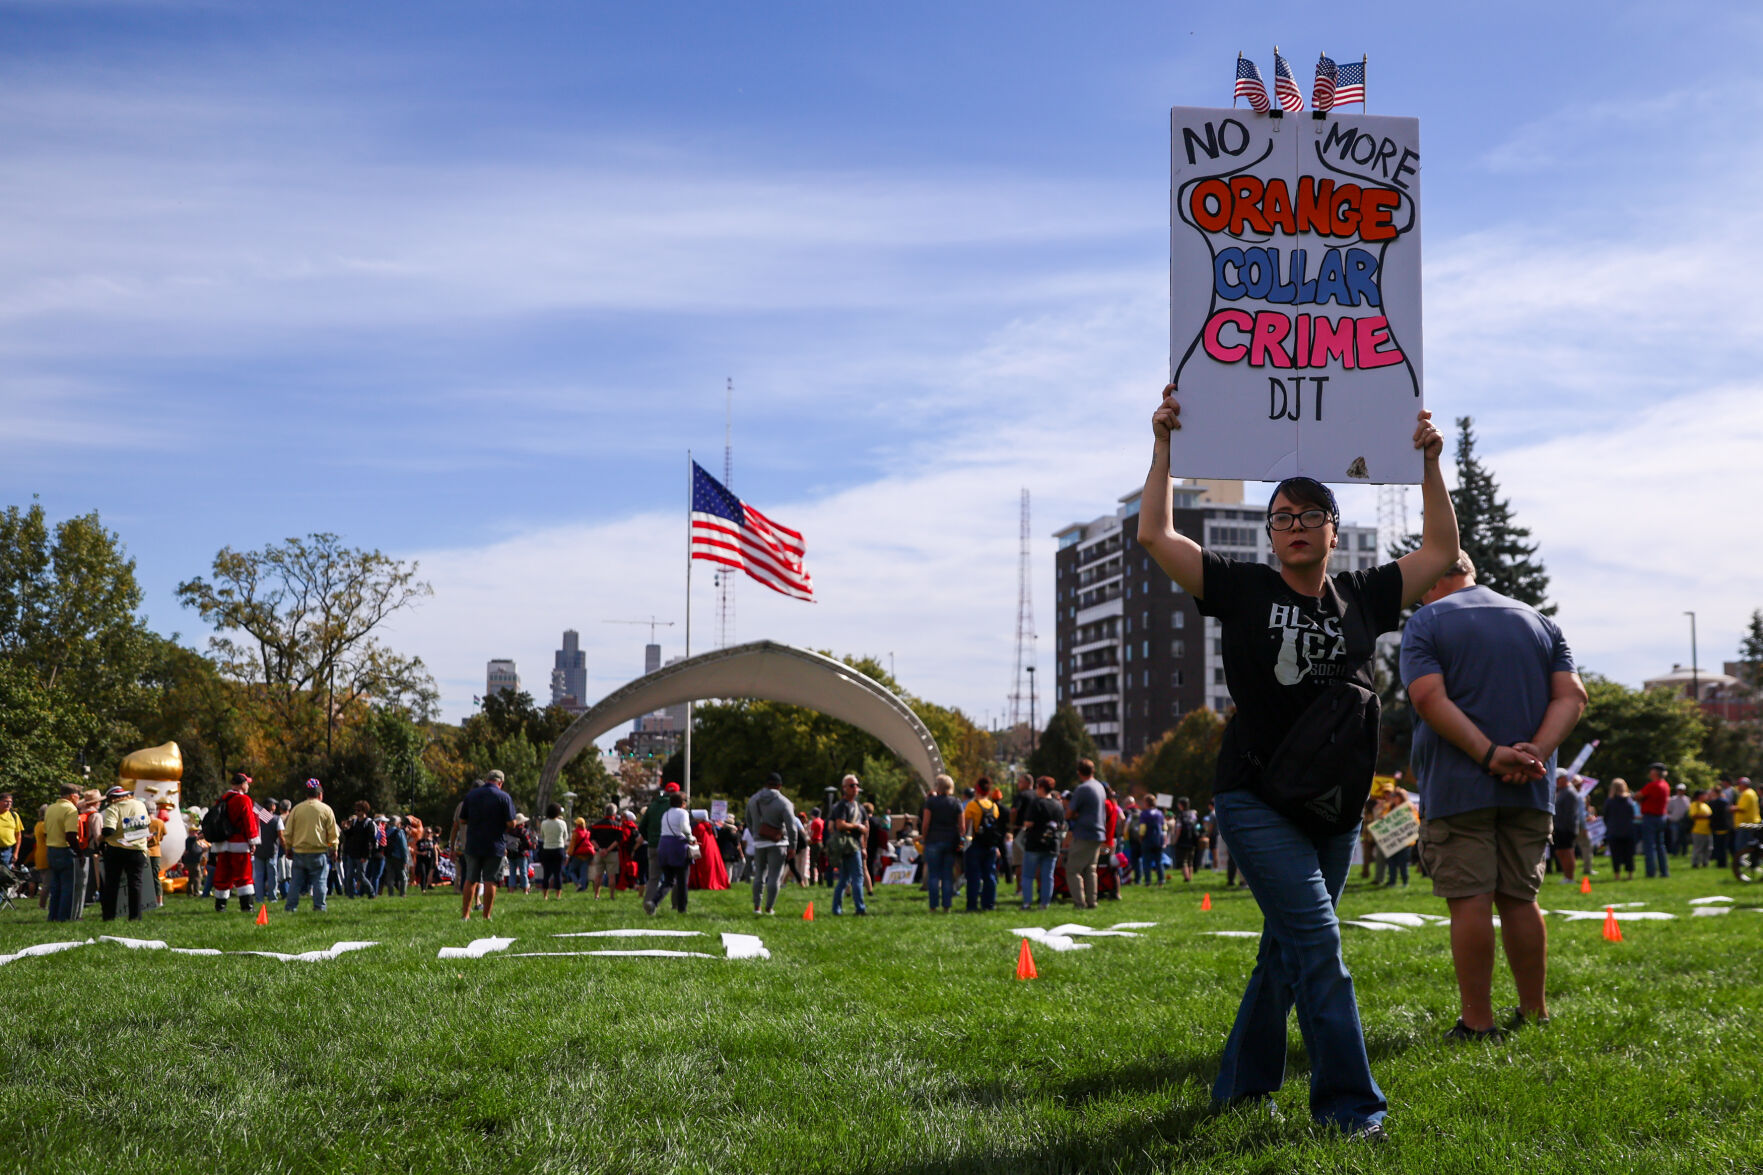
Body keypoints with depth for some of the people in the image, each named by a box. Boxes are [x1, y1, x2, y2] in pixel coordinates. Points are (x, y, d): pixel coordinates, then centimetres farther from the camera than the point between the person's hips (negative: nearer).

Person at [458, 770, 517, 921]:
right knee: (490, 881, 2)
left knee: (471, 880, 11)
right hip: (494, 846, -3)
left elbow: (462, 820, 9)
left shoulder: (470, 795, 4)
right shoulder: (504, 797, -7)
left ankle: (465, 914, 10)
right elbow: (511, 823, -11)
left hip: (473, 845, 3)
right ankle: (486, 916, 2)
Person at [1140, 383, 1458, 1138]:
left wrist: (1430, 463, 5)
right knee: (1317, 940, -15)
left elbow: (1441, 552, 11)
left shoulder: (1363, 598, 8)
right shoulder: (1242, 589, 0)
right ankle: (1348, 1104, -11)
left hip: (1335, 802, 5)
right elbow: (1154, 535, -1)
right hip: (1257, 797, -5)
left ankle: (1241, 1084, 26)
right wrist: (1164, 445, -3)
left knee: (1289, 948, 12)